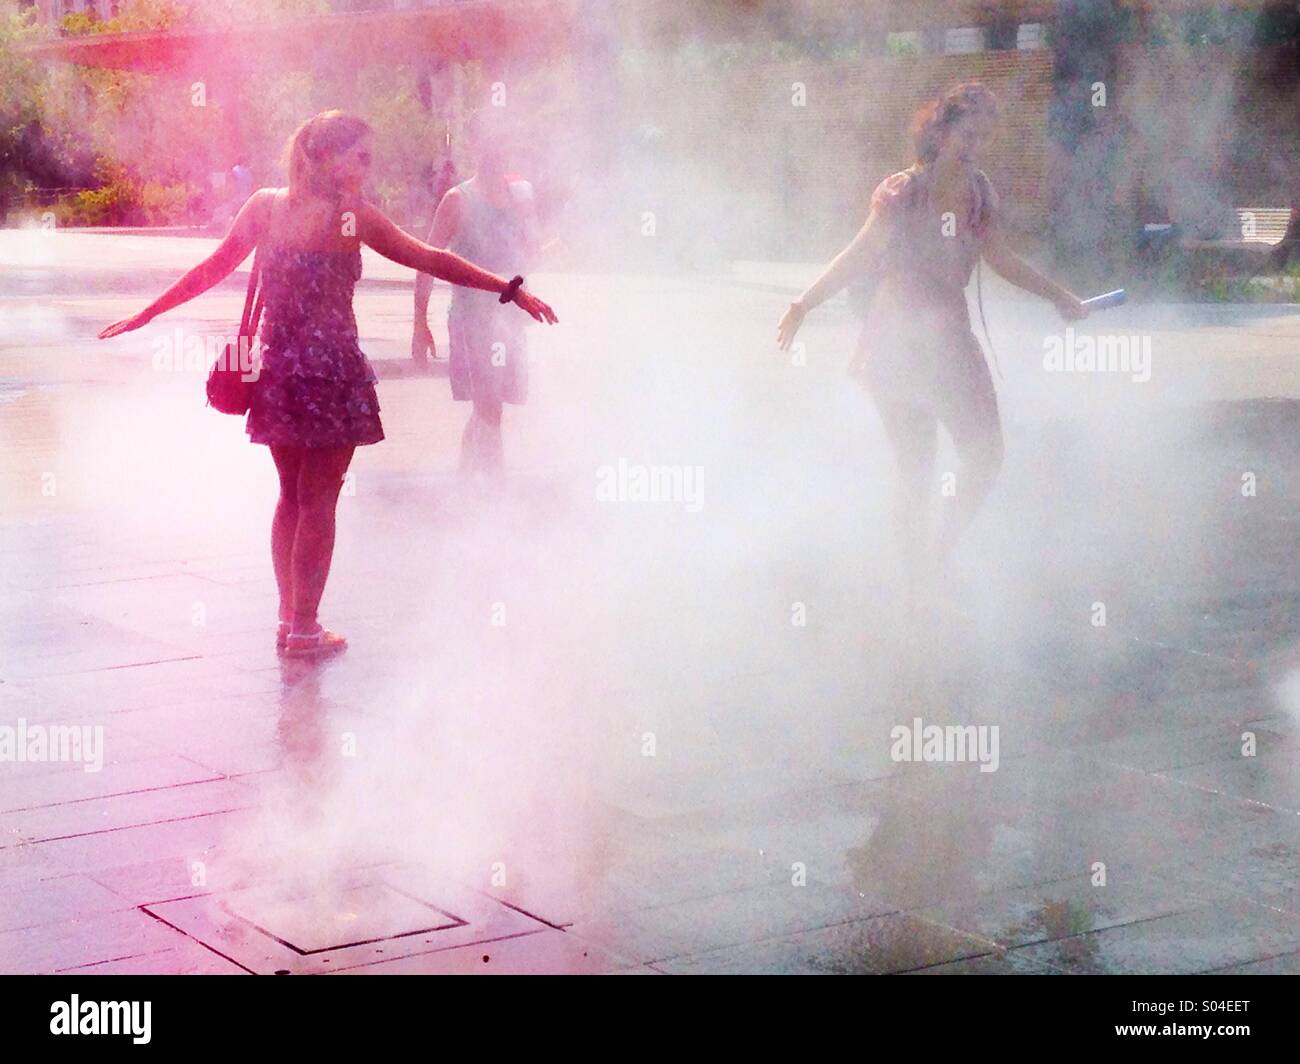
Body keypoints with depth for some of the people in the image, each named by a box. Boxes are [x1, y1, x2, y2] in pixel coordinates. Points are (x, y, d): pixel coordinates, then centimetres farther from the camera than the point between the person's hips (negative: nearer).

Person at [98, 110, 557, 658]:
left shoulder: (265, 205, 3)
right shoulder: (352, 215, -8)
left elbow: (212, 269, 6)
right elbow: (432, 261, -7)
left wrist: (147, 313, 15)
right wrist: (510, 289, -2)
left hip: (279, 368, 5)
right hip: (333, 370, -5)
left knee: (291, 496, 17)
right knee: (318, 500, 3)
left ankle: (288, 618, 22)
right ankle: (305, 628, 7)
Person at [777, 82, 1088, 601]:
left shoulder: (979, 192, 7)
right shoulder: (901, 193, -10)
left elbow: (1001, 259, 19)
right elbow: (858, 257, -3)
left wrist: (1060, 297, 26)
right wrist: (803, 305, -7)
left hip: (950, 338, 6)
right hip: (897, 343, -6)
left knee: (985, 456, 4)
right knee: (916, 471, -4)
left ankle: (938, 561, 17)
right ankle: (918, 588, 5)